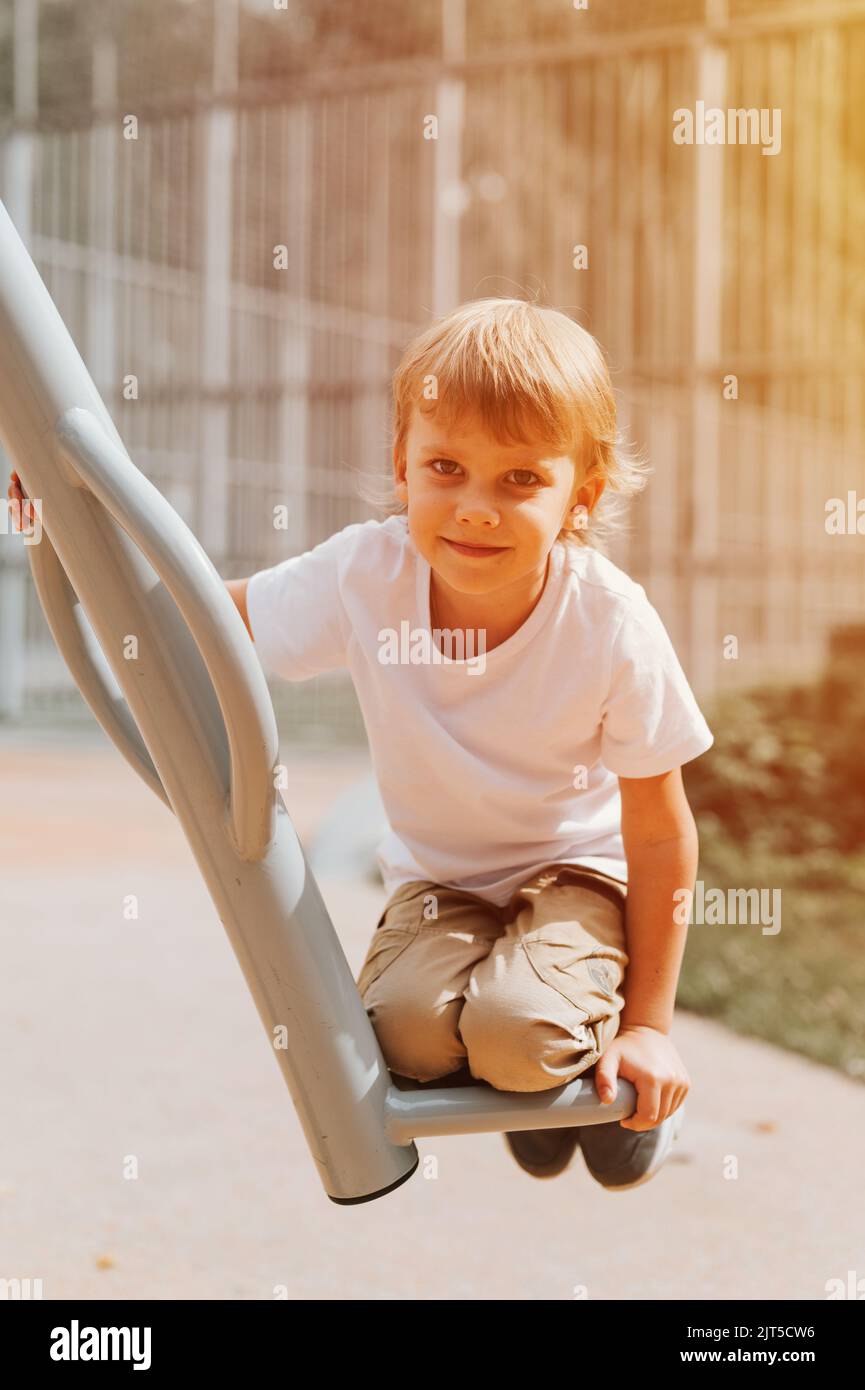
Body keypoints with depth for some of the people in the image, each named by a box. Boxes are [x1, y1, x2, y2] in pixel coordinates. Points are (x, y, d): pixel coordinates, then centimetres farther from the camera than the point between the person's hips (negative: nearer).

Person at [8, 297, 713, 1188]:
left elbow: (661, 837, -16)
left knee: (518, 1027, -30)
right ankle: (530, 1077, 11)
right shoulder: (364, 574, -21)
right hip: (437, 876, 3)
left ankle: (610, 1056, 8)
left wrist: (648, 1021, -11)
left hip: (577, 866, -3)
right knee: (407, 1031, -25)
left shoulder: (611, 624, -27)